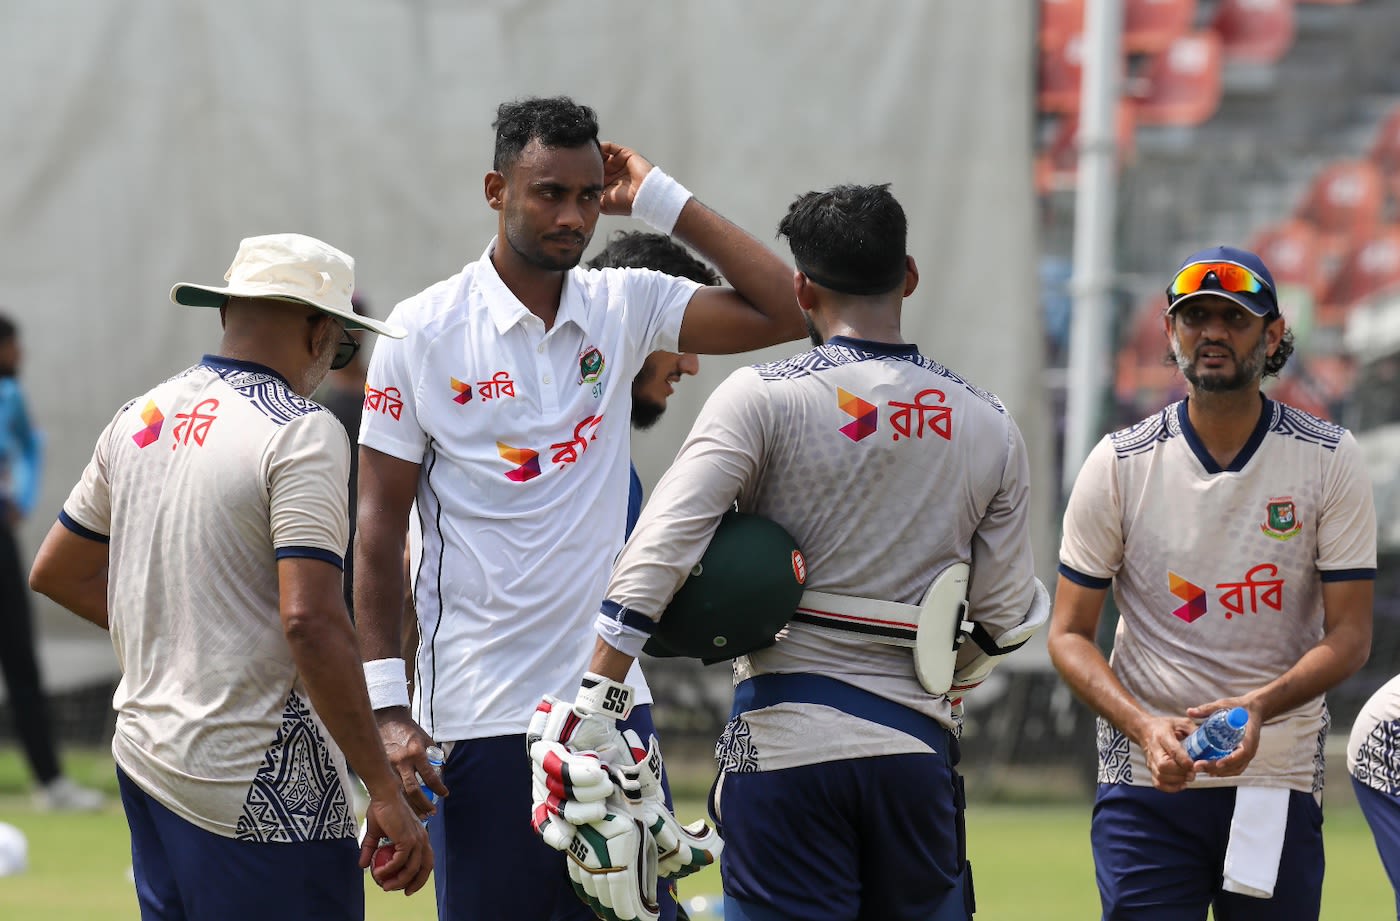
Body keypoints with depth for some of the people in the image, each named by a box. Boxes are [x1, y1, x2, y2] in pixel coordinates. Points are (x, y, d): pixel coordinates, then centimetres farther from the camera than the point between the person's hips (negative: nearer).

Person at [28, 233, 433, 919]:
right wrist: (385, 791, -20)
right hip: (257, 784, -8)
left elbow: (55, 572, 21)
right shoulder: (302, 432, -12)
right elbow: (310, 621, -22)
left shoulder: (140, 418, 11)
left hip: (143, 759, 8)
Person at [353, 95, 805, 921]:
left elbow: (787, 312, -1)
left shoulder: (624, 309, 7)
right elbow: (380, 531, -1)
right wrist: (389, 707, -6)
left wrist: (661, 200, 0)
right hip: (480, 719, -3)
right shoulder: (423, 332, -2)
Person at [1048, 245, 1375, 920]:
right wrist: (1145, 726, -17)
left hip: (1280, 782, 1)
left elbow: (1349, 636, -2)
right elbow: (1069, 635, 2)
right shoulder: (1119, 465, 1)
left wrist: (1258, 706, -21)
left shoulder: (1329, 460, 1)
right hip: (1146, 787, -1)